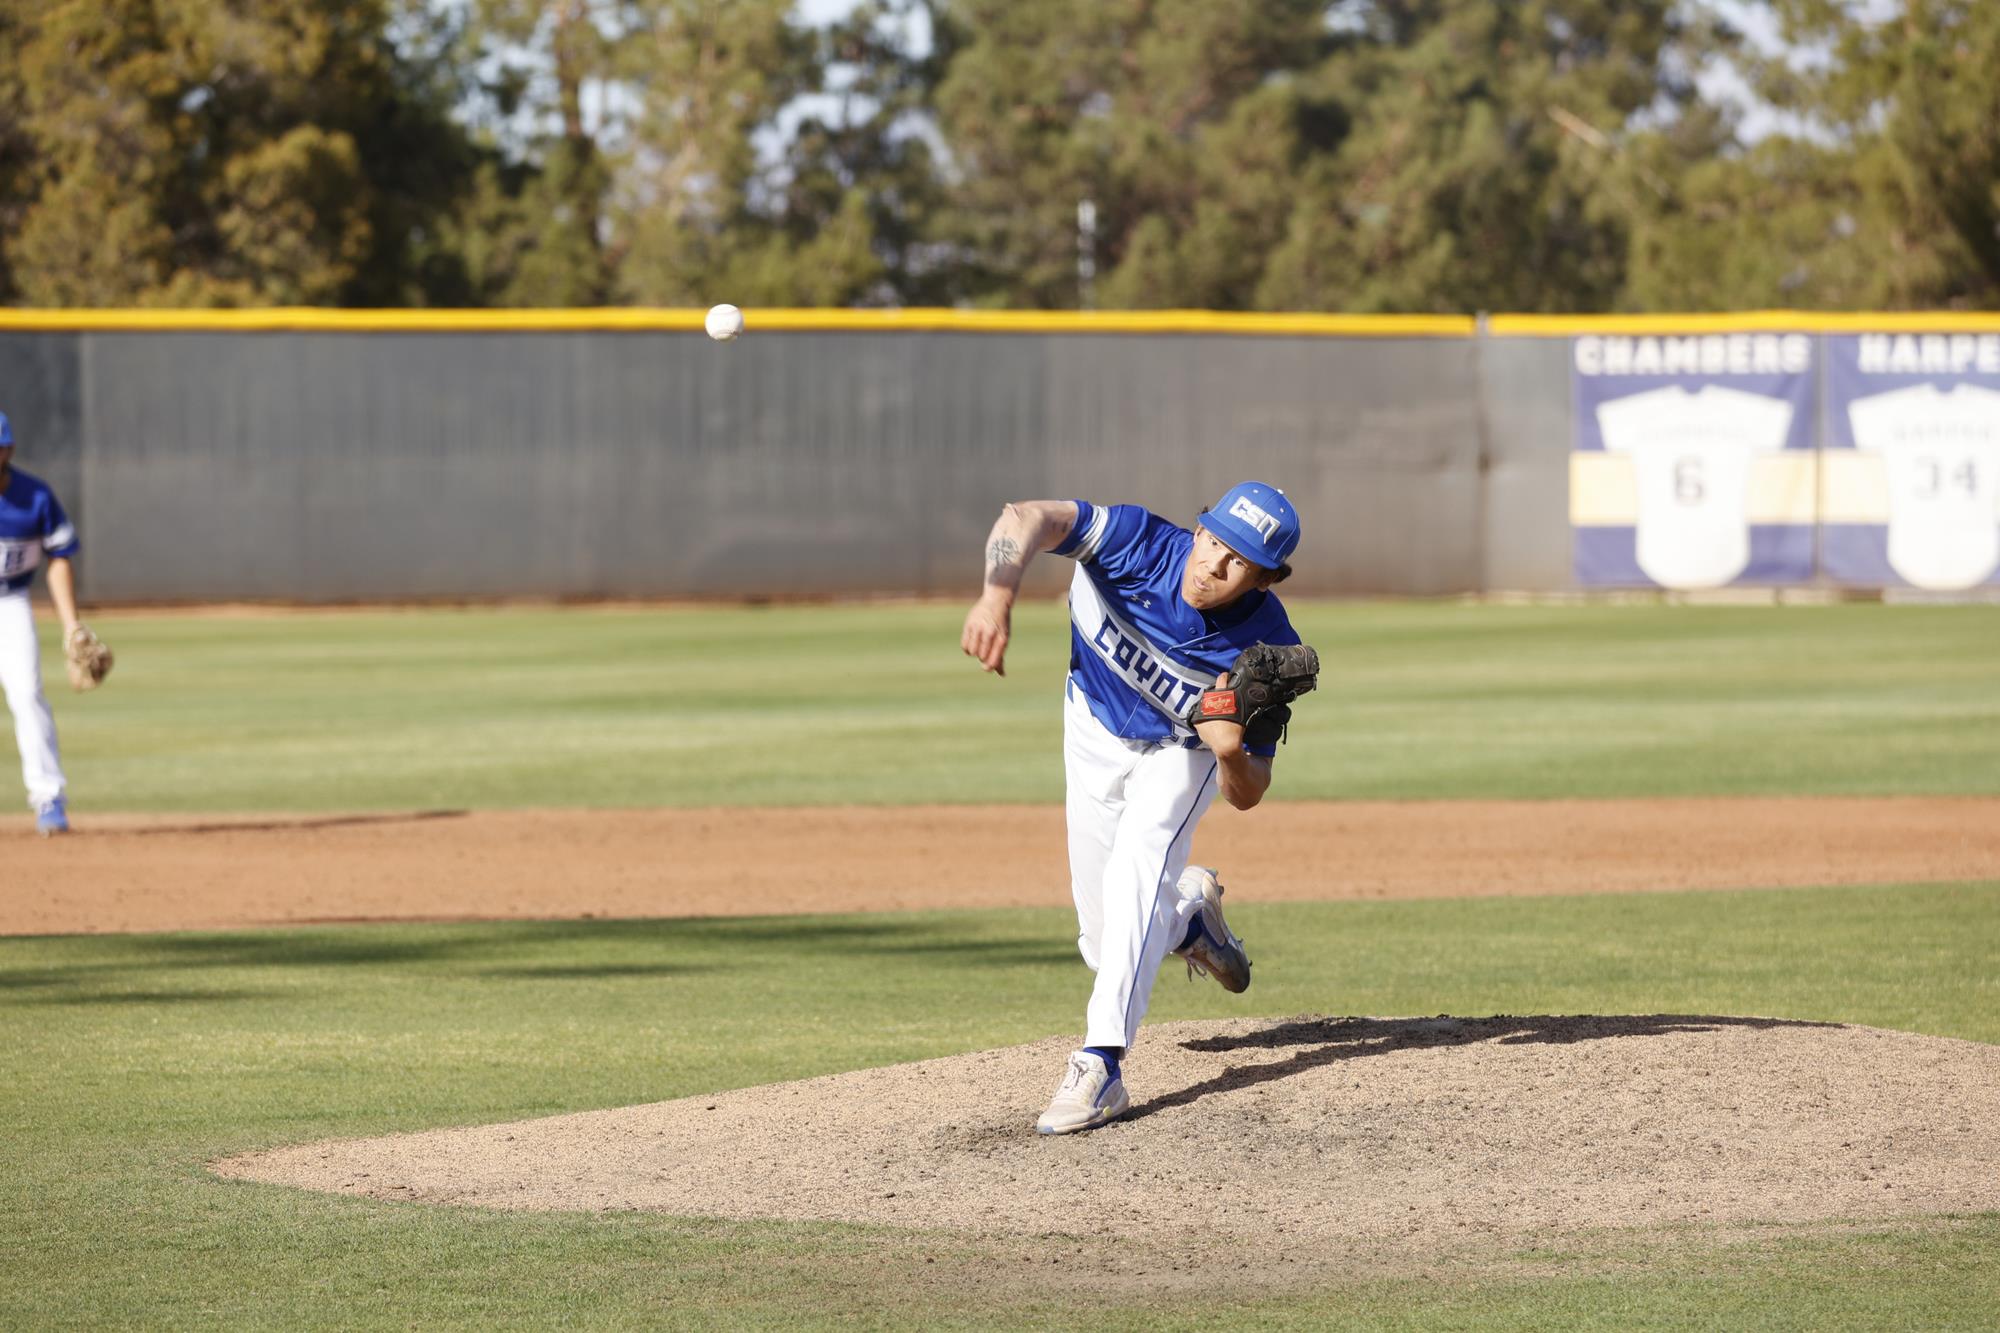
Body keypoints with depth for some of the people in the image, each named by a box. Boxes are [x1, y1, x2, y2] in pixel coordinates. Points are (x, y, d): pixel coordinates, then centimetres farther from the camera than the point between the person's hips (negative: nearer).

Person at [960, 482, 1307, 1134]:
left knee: (1137, 868, -30)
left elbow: (1247, 796, -23)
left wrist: (1233, 754, -46)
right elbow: (1028, 518, -51)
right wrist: (999, 592, -70)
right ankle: (1187, 908, 41)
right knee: (1108, 949, 6)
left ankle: (1101, 1065, -35)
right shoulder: (1141, 544, -35)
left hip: (1179, 753, -2)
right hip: (1094, 731, 2)